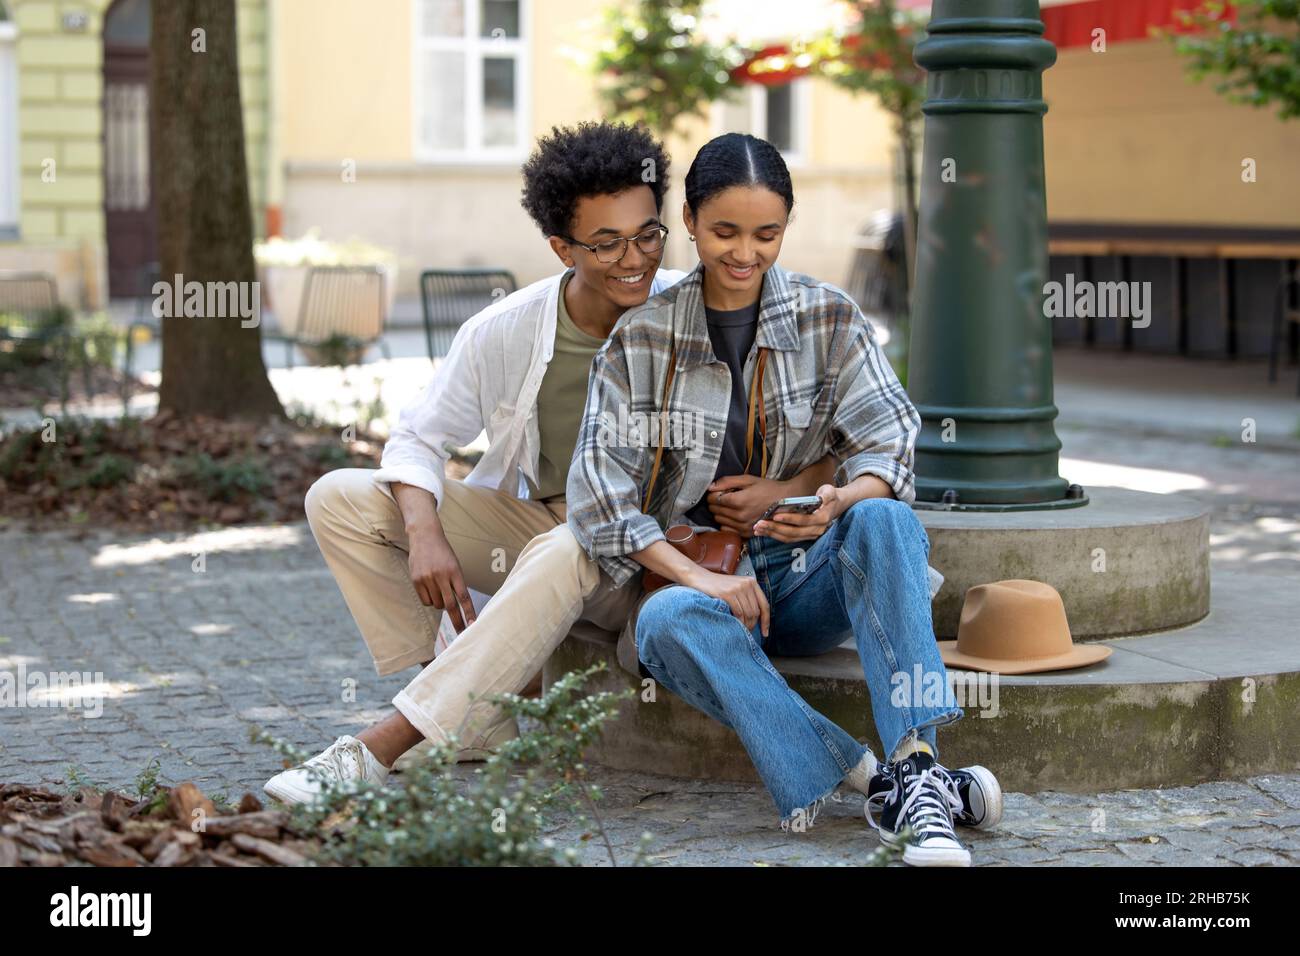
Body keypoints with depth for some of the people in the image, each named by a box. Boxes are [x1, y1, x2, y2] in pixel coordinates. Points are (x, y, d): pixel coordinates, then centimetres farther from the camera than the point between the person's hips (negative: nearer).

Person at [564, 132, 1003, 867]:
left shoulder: (829, 318, 5)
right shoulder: (640, 338, 2)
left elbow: (889, 443, -4)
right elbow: (599, 489, -5)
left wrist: (840, 502, -28)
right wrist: (697, 575, -20)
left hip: (813, 573, 1)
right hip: (704, 573, -1)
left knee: (884, 521, -33)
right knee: (667, 621, -36)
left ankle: (916, 765, -46)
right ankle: (875, 783, -42)